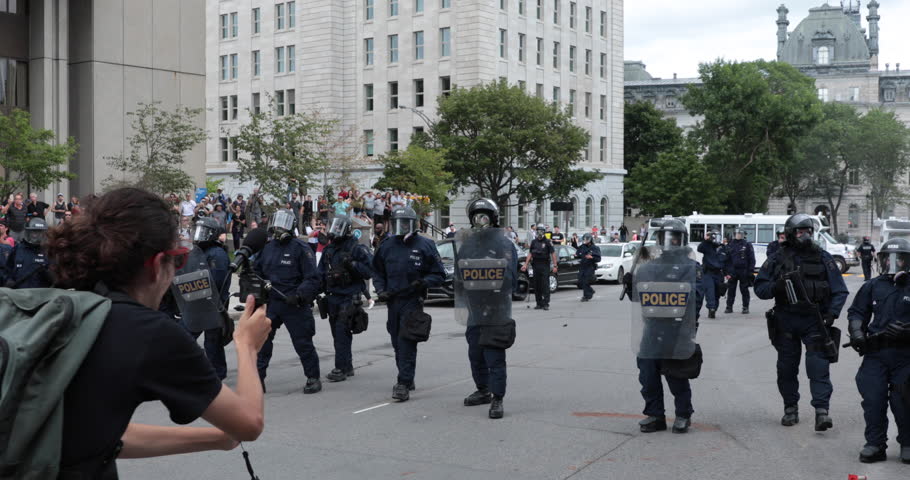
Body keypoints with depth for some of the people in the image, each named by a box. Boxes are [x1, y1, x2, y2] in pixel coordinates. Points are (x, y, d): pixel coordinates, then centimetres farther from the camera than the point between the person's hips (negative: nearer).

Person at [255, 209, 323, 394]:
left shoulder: (300, 248, -8)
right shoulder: (267, 247, 10)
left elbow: (312, 278, -11)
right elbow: (257, 271, 22)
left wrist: (299, 295, -23)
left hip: (294, 304, -5)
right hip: (270, 302, 5)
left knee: (303, 343, 2)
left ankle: (313, 378, 15)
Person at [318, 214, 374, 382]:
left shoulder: (357, 248, -6)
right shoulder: (328, 249, 14)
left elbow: (369, 270, -10)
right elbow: (321, 273, 19)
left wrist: (352, 264, -21)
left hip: (349, 297, -7)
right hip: (332, 297, 7)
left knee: (342, 332, -12)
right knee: (337, 333, 10)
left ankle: (341, 368, -10)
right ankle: (348, 366, 21)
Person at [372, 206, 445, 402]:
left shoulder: (425, 245, -3)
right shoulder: (386, 246, 9)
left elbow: (439, 275, 0)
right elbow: (378, 272, 20)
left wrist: (423, 282, -18)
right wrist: (380, 290, 2)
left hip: (413, 301, -5)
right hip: (392, 301, 5)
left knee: (407, 343, -12)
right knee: (397, 343, 11)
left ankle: (404, 384, -11)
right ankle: (407, 379, 25)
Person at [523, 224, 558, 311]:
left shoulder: (547, 242, 0)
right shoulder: (534, 242, 12)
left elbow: (553, 254, -3)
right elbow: (530, 254, 14)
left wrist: (555, 266, -10)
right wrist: (525, 264, 6)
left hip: (545, 265, -4)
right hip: (536, 265, 4)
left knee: (545, 285, -7)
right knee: (537, 285, 6)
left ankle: (546, 304, -7)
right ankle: (539, 303, 13)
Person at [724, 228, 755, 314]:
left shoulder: (747, 244, 2)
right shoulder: (730, 245, 10)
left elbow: (751, 258, 1)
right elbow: (727, 259, 10)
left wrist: (750, 270, -6)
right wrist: (727, 271, 3)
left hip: (743, 271, -2)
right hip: (733, 271, 2)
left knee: (744, 289, 4)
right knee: (731, 289, 3)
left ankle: (745, 307, 10)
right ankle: (729, 307, 9)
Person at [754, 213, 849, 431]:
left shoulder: (823, 258, 3)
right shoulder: (778, 259, 3)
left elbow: (840, 290, 3)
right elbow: (759, 288, 2)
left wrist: (832, 312, -12)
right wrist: (777, 286, -18)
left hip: (815, 320, -1)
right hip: (786, 321, 2)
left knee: (818, 364, -12)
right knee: (786, 367, 9)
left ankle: (822, 411, -14)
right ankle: (790, 409, 22)